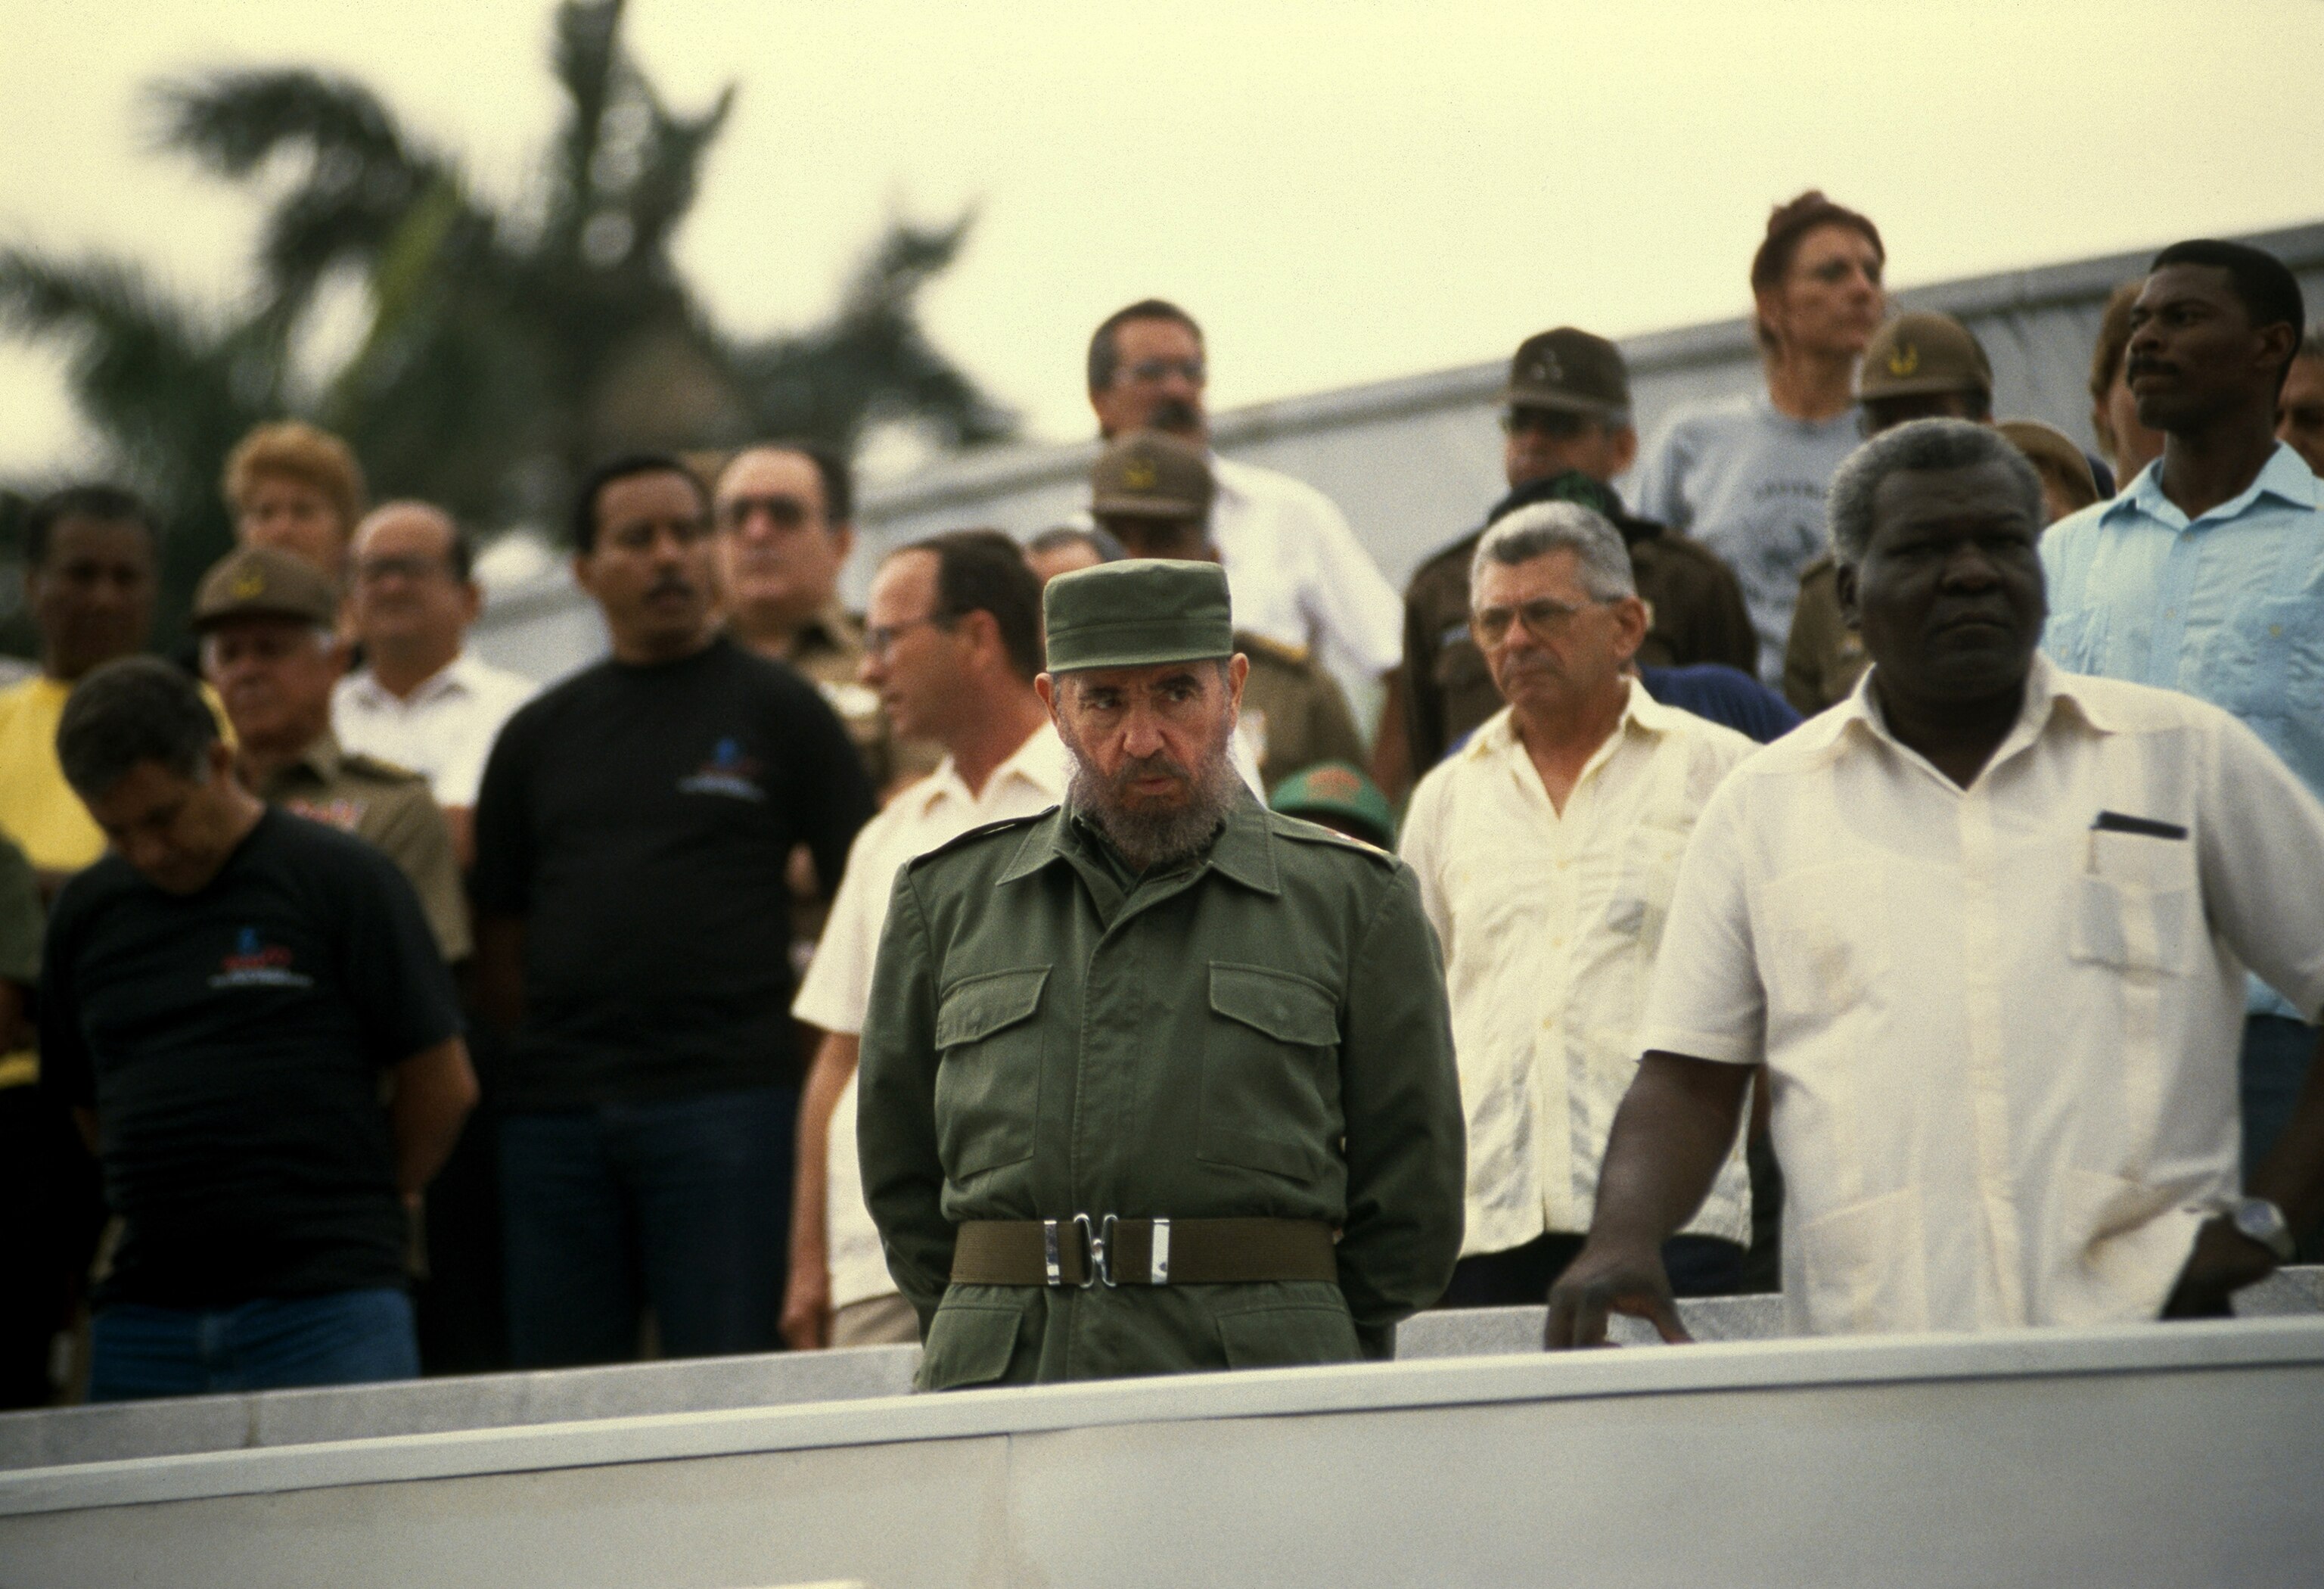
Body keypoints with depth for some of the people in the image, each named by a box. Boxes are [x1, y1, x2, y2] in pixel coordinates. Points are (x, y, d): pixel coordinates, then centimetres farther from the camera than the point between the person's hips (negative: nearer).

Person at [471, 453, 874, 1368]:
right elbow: (499, 939, 15)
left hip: (727, 1096, -3)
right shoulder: (539, 734, 16)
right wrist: (527, 1064, 2)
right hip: (555, 1112, 3)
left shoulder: (778, 710, 7)